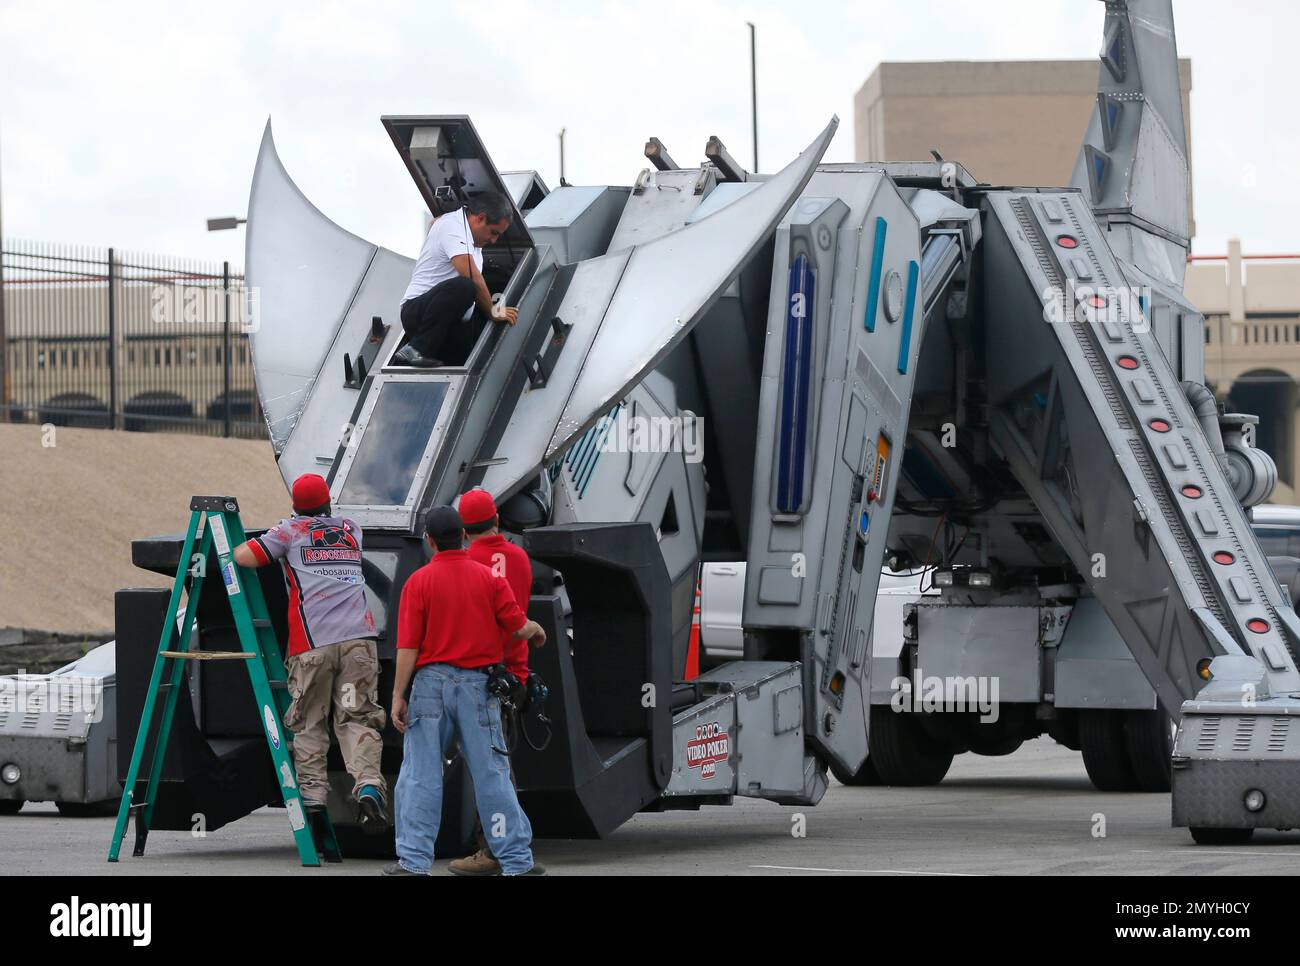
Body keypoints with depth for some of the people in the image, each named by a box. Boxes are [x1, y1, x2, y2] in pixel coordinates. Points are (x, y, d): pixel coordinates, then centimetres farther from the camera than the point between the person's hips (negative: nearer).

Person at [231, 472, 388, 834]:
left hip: (312, 643, -2)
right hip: (358, 638, 2)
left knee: (309, 723, 8)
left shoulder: (291, 530, 10)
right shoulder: (351, 530, 21)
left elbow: (243, 557, 3)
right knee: (357, 719, -1)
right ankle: (368, 783, -20)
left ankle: (312, 791, 1)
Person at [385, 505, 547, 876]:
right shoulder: (489, 578, 2)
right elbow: (520, 627, 0)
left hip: (432, 682, -2)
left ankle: (414, 860, -1)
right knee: (491, 774, 5)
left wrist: (398, 696, -5)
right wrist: (538, 632, 23)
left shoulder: (419, 581, -3)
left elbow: (408, 646, -7)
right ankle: (516, 861, 5)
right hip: (479, 685, 2)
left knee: (420, 774, 2)